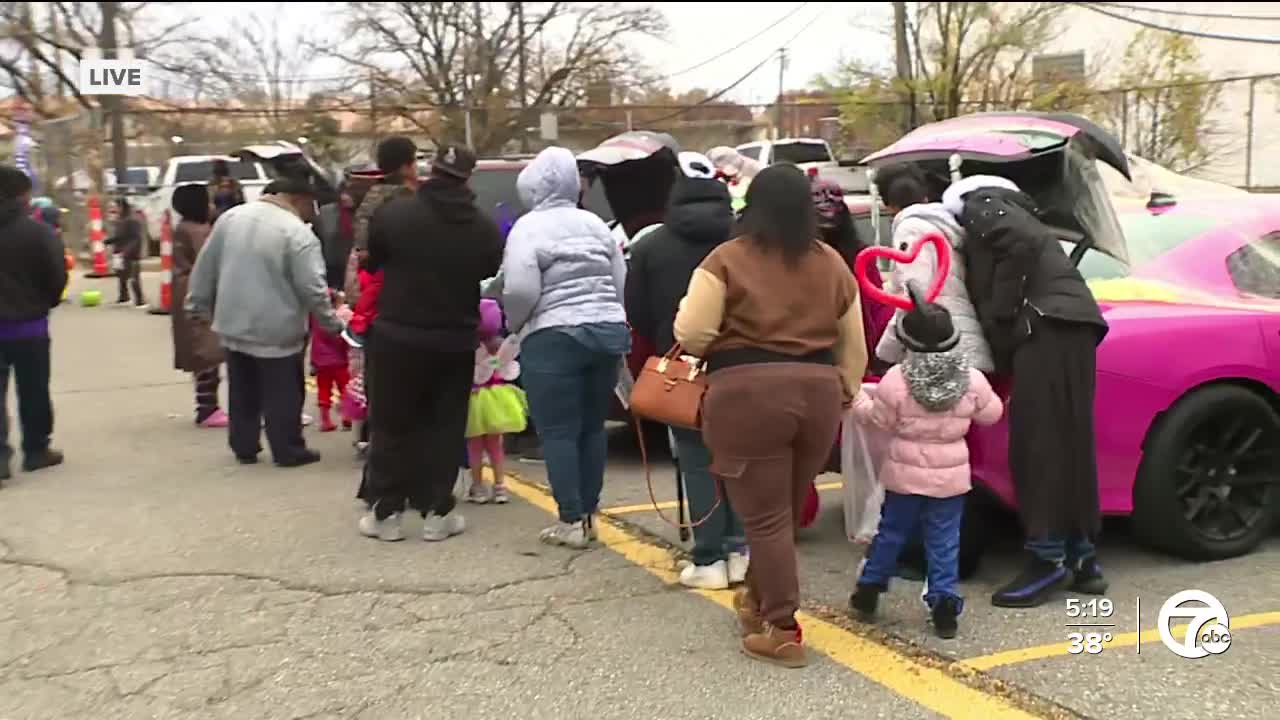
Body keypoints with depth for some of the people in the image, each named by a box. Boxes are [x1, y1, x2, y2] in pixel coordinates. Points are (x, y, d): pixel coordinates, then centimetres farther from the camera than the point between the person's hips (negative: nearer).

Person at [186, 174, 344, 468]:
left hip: (233, 324, 6)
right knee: (282, 395, 6)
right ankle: (288, 452, 13)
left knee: (242, 393, 17)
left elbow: (205, 267, 10)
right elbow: (312, 288, -17)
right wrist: (332, 322, -4)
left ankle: (244, 448, 25)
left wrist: (198, 305, 20)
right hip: (276, 331, -6)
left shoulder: (231, 217, 4)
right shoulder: (299, 233, -16)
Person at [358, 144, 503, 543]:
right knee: (444, 428, 10)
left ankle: (385, 512, 13)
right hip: (456, 341, 2)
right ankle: (437, 512, 11)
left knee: (391, 426, 9)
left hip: (397, 335, -1)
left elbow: (372, 263, 3)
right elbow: (494, 282, 5)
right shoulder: (485, 227, -3)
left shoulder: (394, 213, -9)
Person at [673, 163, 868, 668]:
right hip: (817, 392, 6)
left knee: (764, 516, 2)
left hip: (747, 394, -5)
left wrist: (685, 311, 13)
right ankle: (758, 598, 37)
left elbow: (692, 336, -7)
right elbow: (854, 346, 16)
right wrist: (845, 392, 28)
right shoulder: (832, 264, 12)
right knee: (784, 511, 20)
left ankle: (782, 631, 6)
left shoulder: (727, 260, -3)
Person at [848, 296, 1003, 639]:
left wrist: (859, 400, 12)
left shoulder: (897, 380, -15)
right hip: (951, 476, 1)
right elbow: (991, 414, 7)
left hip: (905, 473, -1)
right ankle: (944, 604, 5)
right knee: (944, 542, 8)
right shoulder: (972, 380, -7)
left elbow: (877, 418, -6)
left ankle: (868, 592, 27)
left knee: (890, 533, 15)